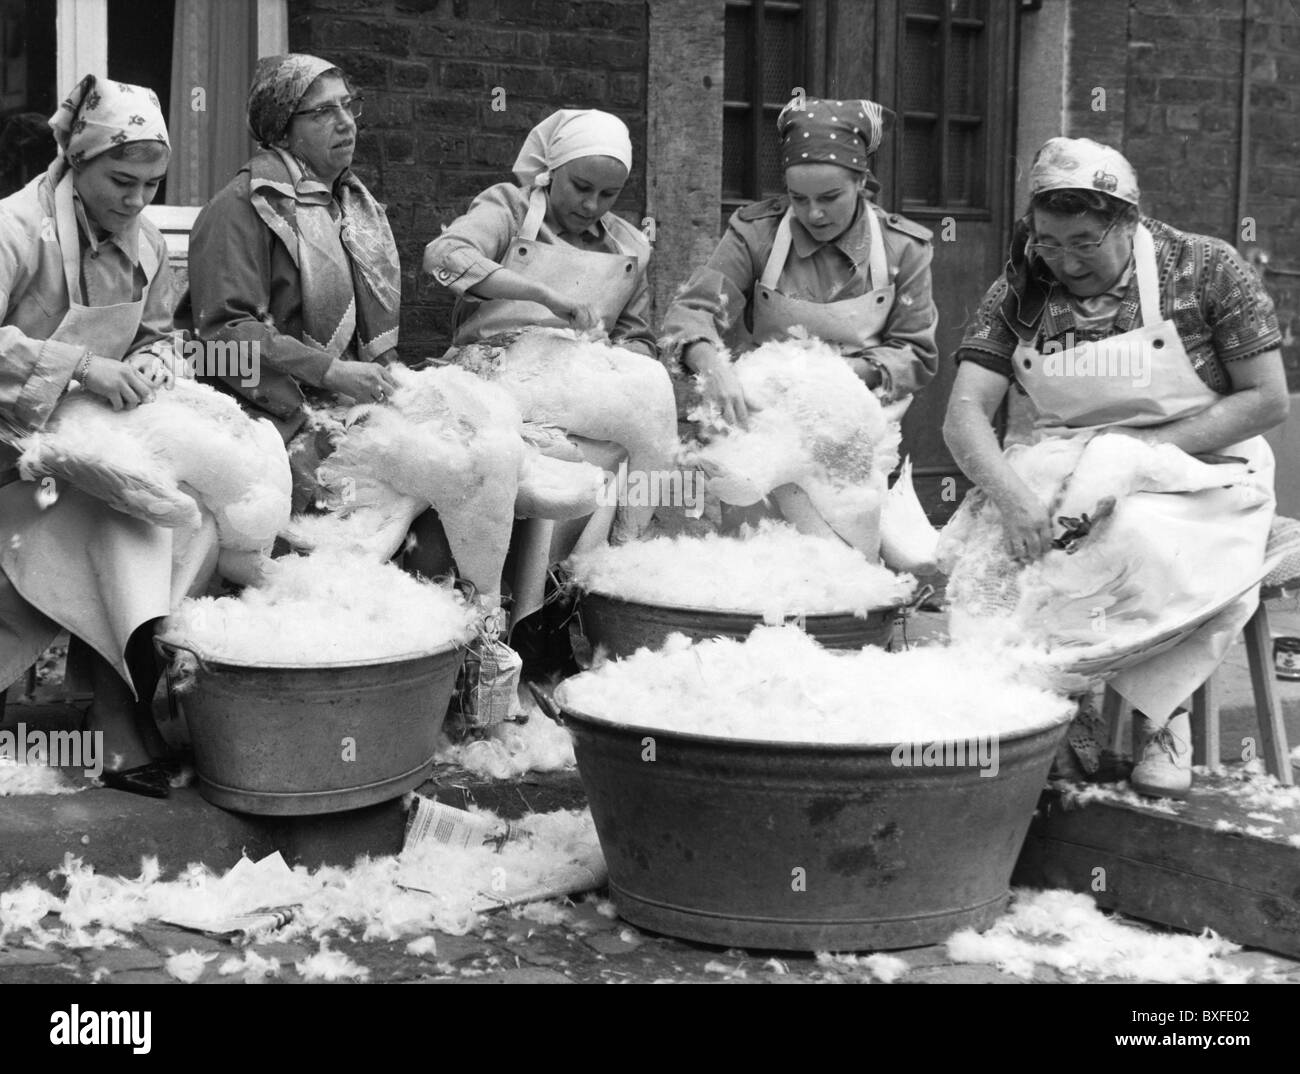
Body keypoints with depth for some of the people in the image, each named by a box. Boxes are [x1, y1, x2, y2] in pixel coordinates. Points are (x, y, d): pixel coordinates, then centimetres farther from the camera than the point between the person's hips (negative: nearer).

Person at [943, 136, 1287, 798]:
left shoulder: (1205, 269, -5)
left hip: (1200, 473, -3)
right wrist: (1013, 497, -31)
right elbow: (964, 414, -10)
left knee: (1149, 547, -36)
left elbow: (1268, 400, -6)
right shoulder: (1017, 295, 1)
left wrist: (1146, 449, -18)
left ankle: (1159, 711, -10)